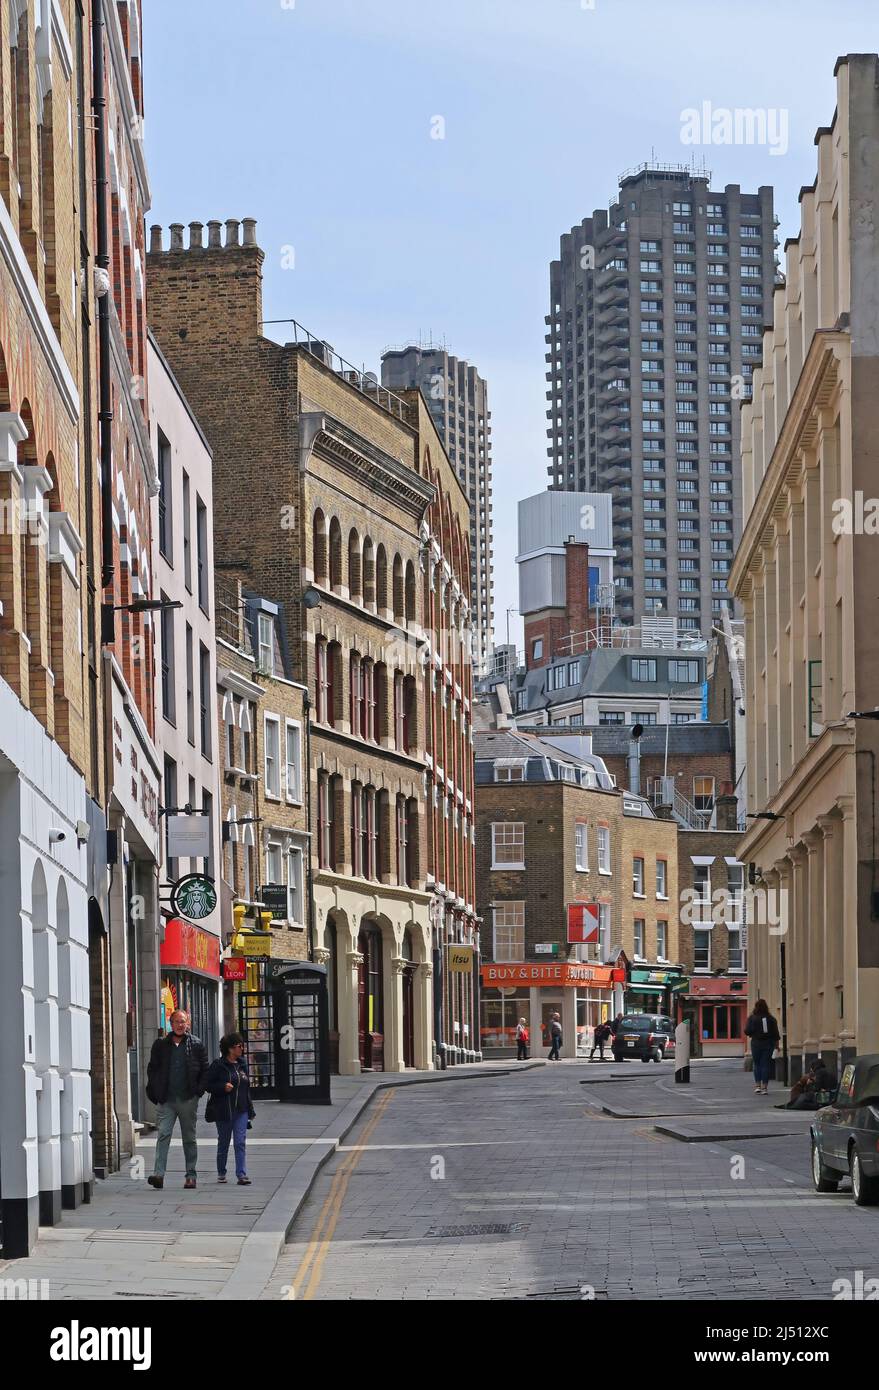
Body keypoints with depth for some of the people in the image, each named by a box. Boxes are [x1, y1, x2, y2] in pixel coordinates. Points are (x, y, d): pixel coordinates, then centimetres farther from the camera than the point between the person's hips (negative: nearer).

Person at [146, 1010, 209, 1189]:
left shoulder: (197, 1045, 6)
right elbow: (152, 1068, 14)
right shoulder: (160, 1045, 9)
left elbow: (205, 1070, 8)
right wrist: (155, 1091, 3)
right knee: (163, 1135, -12)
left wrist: (199, 1090, -4)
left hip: (188, 1099, 0)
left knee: (189, 1138, 7)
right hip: (166, 1100, 0)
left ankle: (191, 1175, 14)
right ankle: (158, 1174, -19)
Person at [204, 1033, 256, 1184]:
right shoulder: (218, 1065, -5)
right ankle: (221, 1173, 25)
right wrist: (223, 1087, -22)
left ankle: (241, 1175, -11)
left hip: (241, 1111, 3)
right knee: (223, 1143, 9)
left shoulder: (242, 1065, 10)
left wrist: (250, 1109, 14)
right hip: (223, 1112, -3)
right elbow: (208, 1085, -7)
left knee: (241, 1142, -8)